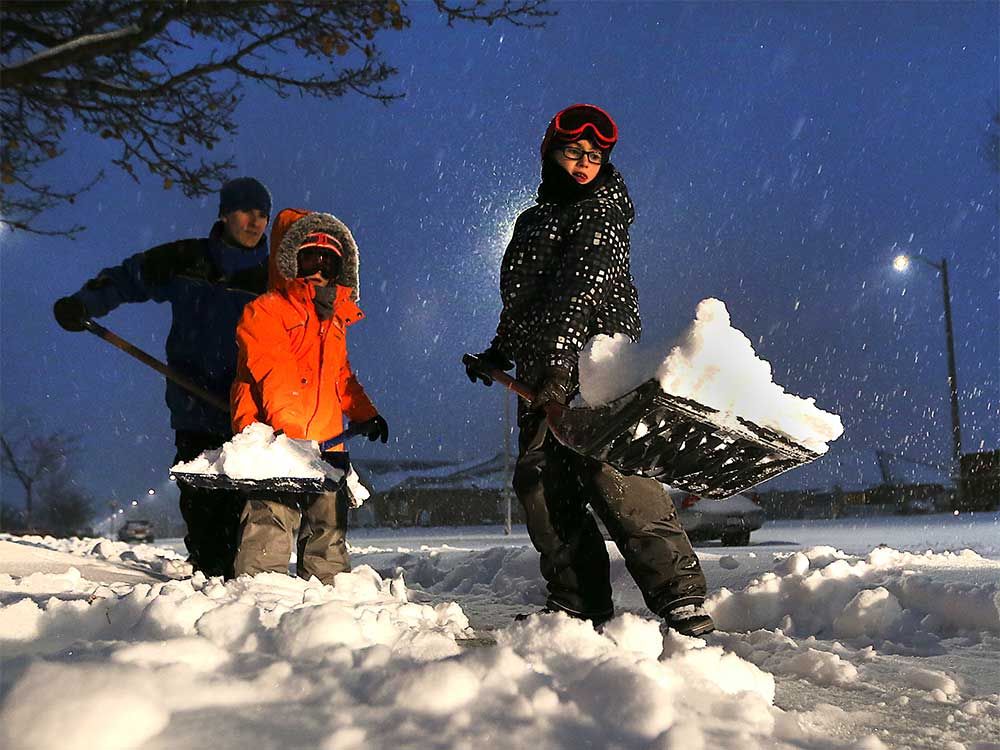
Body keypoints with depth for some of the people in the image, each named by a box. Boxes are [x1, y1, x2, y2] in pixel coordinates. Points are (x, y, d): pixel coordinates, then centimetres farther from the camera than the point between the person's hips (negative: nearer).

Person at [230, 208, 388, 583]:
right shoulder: (265, 312, -3)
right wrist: (289, 429, -26)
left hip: (325, 441, 8)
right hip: (272, 439, -7)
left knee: (329, 523, 12)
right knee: (272, 518, -13)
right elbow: (272, 375, -15)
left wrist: (364, 413, 23)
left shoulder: (335, 317, 21)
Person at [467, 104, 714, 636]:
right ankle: (578, 603, 7)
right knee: (539, 480, 1)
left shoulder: (602, 212, -2)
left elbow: (582, 291, -17)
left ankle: (680, 597, -17)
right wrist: (499, 351, 24)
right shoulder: (533, 220, 23)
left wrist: (558, 363, -28)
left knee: (608, 471, -20)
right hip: (542, 376, 8)